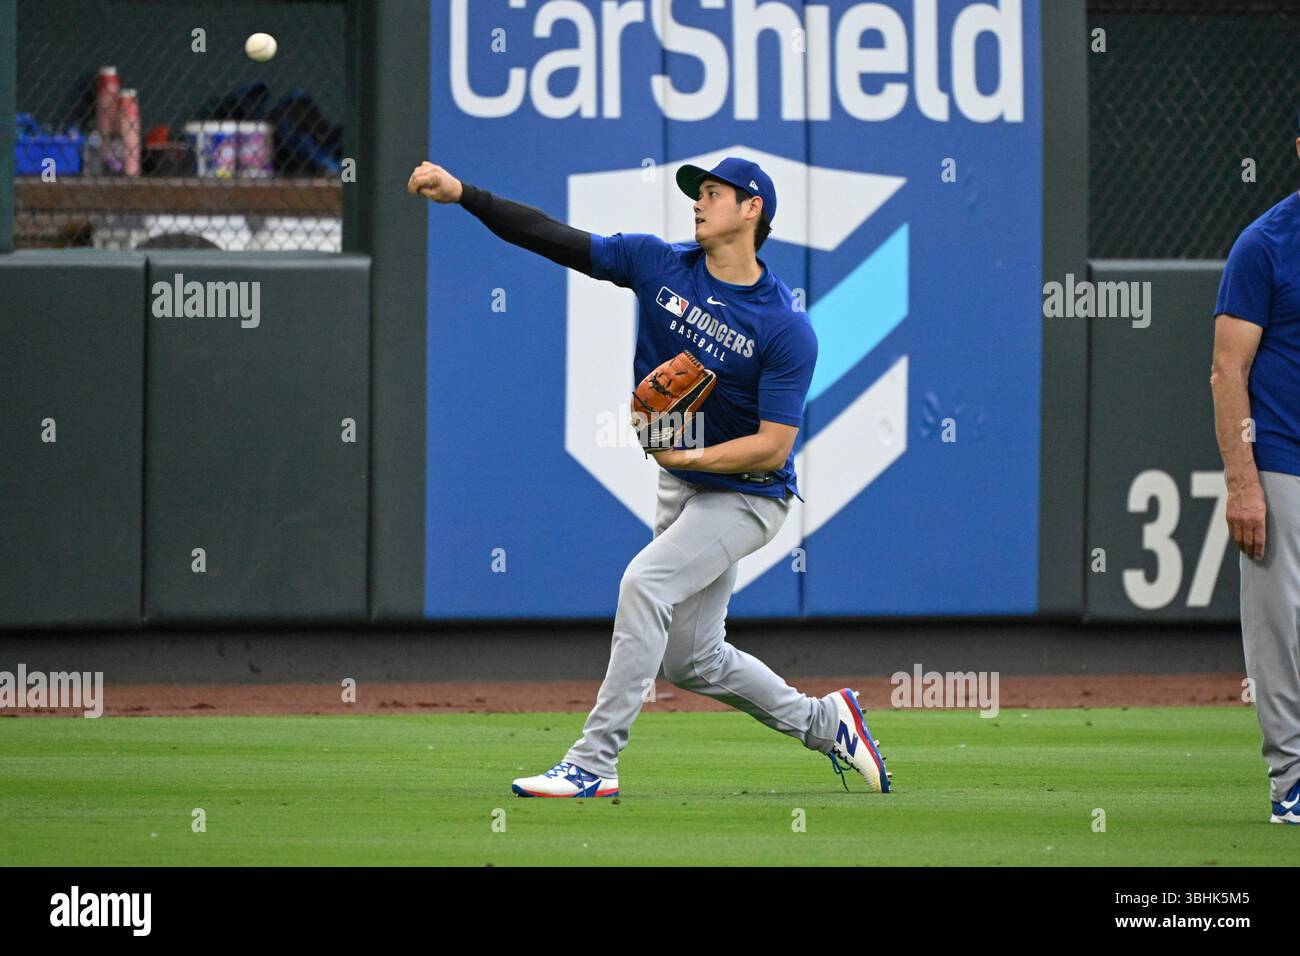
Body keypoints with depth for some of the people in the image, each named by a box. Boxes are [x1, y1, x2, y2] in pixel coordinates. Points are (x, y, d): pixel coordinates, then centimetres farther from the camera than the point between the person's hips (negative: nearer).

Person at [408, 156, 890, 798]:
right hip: (681, 488, 7)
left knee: (645, 581, -27)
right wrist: (462, 194, -19)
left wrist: (691, 457, -33)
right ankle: (821, 722, 32)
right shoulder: (660, 265, -4)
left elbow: (773, 449, -22)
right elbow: (552, 238, -9)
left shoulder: (787, 329, -19)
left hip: (746, 495, -7)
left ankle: (594, 764, -26)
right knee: (691, 661, 12)